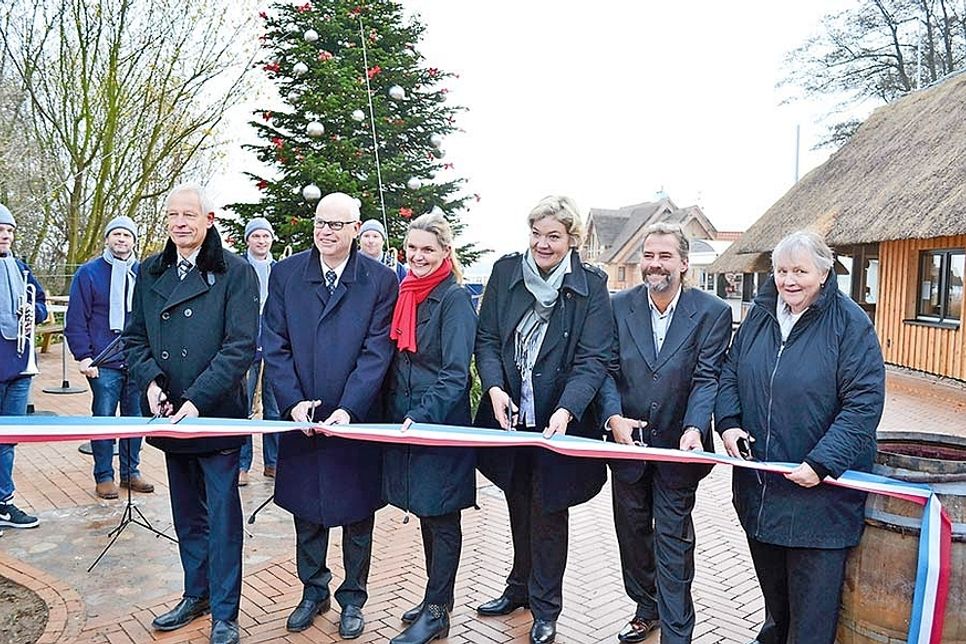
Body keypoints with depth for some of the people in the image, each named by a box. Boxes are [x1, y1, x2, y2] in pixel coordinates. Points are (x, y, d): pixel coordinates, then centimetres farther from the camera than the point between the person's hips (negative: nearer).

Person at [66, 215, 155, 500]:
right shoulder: (88, 273, 0)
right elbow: (75, 320, -2)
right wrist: (83, 356, -9)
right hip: (104, 364, -3)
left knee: (135, 417, 10)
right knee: (103, 418, 2)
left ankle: (131, 471, 23)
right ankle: (103, 476, 15)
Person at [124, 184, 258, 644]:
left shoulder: (236, 272, -8)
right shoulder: (150, 272, 9)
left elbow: (241, 346, -15)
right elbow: (134, 336, 11)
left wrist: (197, 400, -21)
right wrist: (150, 380, -8)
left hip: (218, 414, -5)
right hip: (169, 415, 5)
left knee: (222, 515, 4)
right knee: (187, 514, 18)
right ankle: (196, 595, 36)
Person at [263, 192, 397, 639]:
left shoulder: (381, 280, -6)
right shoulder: (285, 274, 1)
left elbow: (376, 353, -10)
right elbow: (274, 346, -1)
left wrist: (348, 409, -19)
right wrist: (293, 402, -13)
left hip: (358, 419, -2)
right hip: (301, 419, 2)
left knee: (357, 513, 13)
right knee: (306, 513, 16)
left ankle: (352, 598, 33)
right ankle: (313, 591, 38)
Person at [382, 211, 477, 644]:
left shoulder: (454, 299, -12)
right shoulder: (406, 292, 9)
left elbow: (456, 373, -17)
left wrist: (421, 417, -26)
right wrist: (396, 416, 8)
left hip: (441, 425, -7)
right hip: (404, 421, 7)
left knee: (442, 519, 5)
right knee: (426, 515, 17)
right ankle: (438, 599, 32)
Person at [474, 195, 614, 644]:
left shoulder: (590, 286, -9)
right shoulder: (505, 272, -1)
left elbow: (593, 360, -13)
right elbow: (486, 338, 1)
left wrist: (566, 410, -27)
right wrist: (495, 387, -16)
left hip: (558, 422, -3)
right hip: (509, 416, 3)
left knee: (548, 511, 8)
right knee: (518, 506, 19)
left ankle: (545, 608, 28)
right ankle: (520, 587, 41)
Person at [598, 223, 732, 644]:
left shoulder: (713, 313, -8)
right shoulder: (620, 306, -3)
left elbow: (707, 378, -12)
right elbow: (608, 369, -4)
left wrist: (694, 428, -26)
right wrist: (614, 416, -19)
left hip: (677, 446, -3)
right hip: (627, 440, 3)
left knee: (673, 538, 4)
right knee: (631, 530, 18)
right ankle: (646, 607, 40)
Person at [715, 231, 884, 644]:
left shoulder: (850, 323, -11)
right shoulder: (760, 316, 4)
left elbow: (864, 403, -15)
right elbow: (730, 374, 12)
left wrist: (821, 463, -23)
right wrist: (728, 423, -6)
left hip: (819, 489, -5)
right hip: (758, 482, 5)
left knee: (812, 594, 4)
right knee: (770, 580, 24)